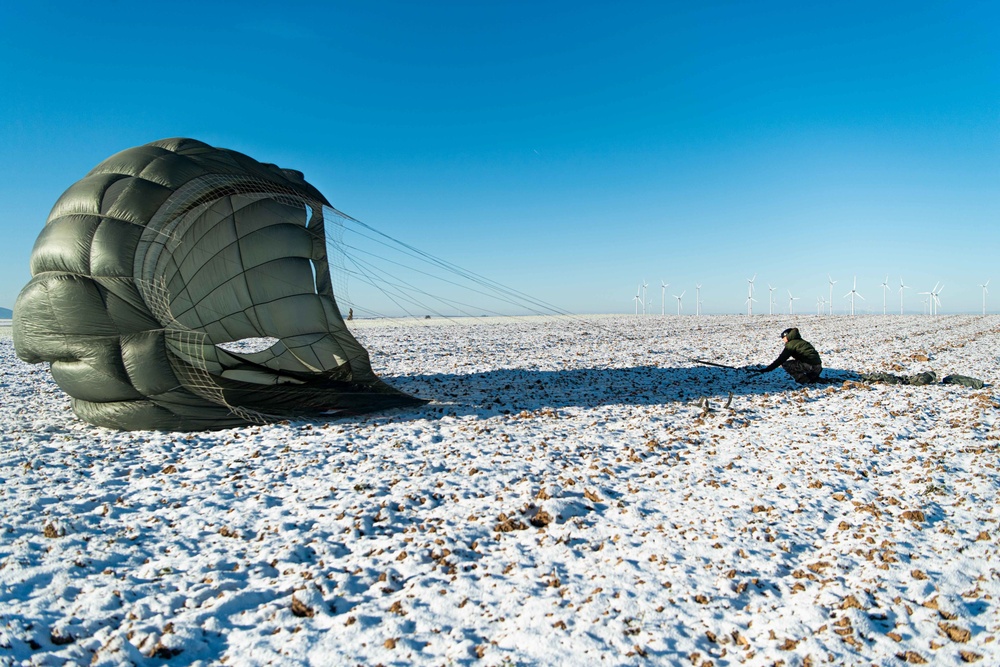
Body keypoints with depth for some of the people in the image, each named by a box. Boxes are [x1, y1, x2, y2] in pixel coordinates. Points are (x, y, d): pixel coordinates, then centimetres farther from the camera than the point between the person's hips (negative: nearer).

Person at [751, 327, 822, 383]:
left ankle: (804, 380, -6)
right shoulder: (802, 342, 20)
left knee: (785, 364, -3)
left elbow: (780, 360, -8)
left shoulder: (791, 344, -5)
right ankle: (815, 378, 16)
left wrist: (765, 370, -8)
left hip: (810, 366, -8)